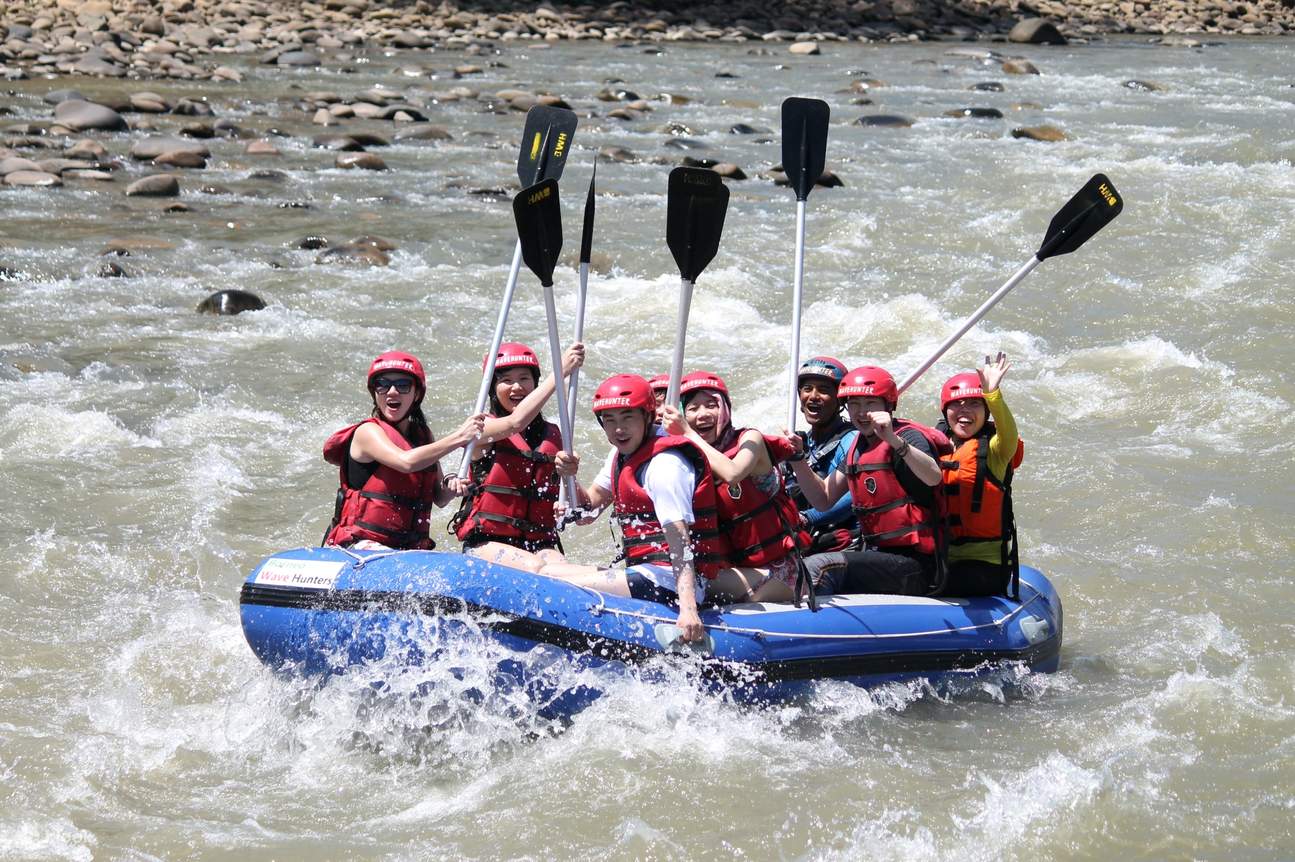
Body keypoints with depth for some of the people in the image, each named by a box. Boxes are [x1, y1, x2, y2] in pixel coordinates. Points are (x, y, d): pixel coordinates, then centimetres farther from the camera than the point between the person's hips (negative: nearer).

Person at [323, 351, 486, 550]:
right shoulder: (368, 432, -4)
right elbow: (406, 462, -24)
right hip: (359, 546, -7)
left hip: (411, 547, 7)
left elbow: (439, 499, 16)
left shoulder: (423, 435, 16)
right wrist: (459, 438, -20)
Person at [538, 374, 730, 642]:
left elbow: (679, 539, -25)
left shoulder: (665, 464, -15)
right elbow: (587, 511, 21)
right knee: (547, 571, 14)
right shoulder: (623, 453, 15)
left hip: (670, 584, -11)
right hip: (648, 575, 11)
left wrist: (688, 608, -35)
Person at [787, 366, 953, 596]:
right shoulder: (858, 447, 16)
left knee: (820, 567, -27)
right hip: (875, 555, 9)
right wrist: (797, 460, 4)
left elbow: (934, 477, -31)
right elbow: (823, 499, 18)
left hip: (914, 564, -9)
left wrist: (893, 440, -43)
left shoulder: (906, 436, -10)